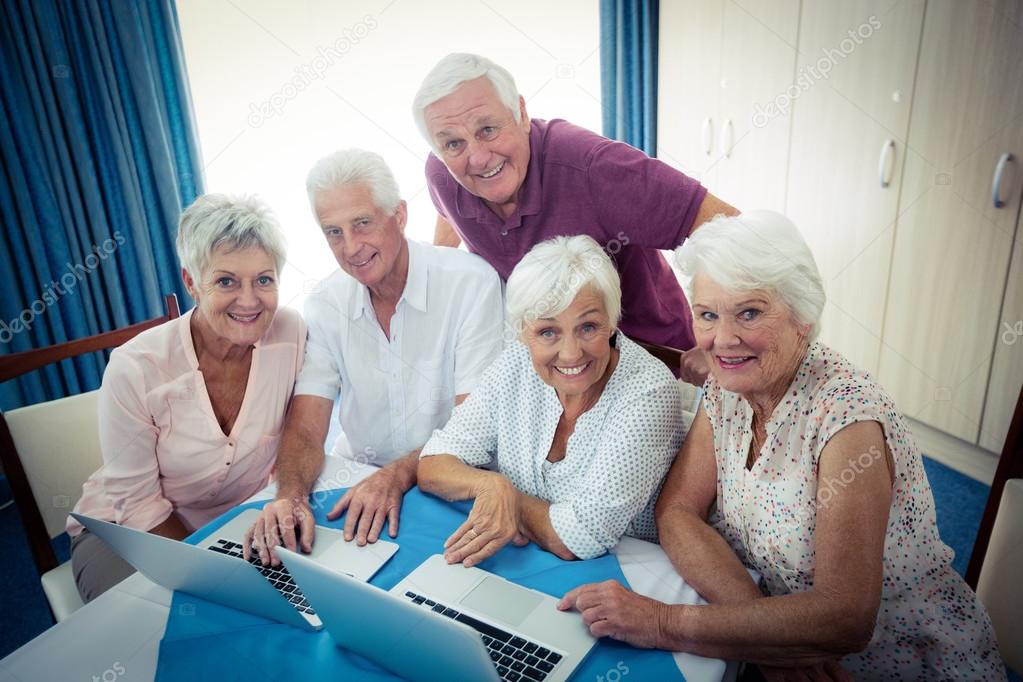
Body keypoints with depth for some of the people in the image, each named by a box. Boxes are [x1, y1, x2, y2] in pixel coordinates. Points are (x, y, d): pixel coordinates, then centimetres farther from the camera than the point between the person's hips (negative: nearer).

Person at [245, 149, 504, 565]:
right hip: (357, 472, 4)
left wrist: (396, 476, -31)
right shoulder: (324, 305, -1)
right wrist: (290, 496, -27)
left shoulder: (471, 283, -15)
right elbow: (306, 429, -7)